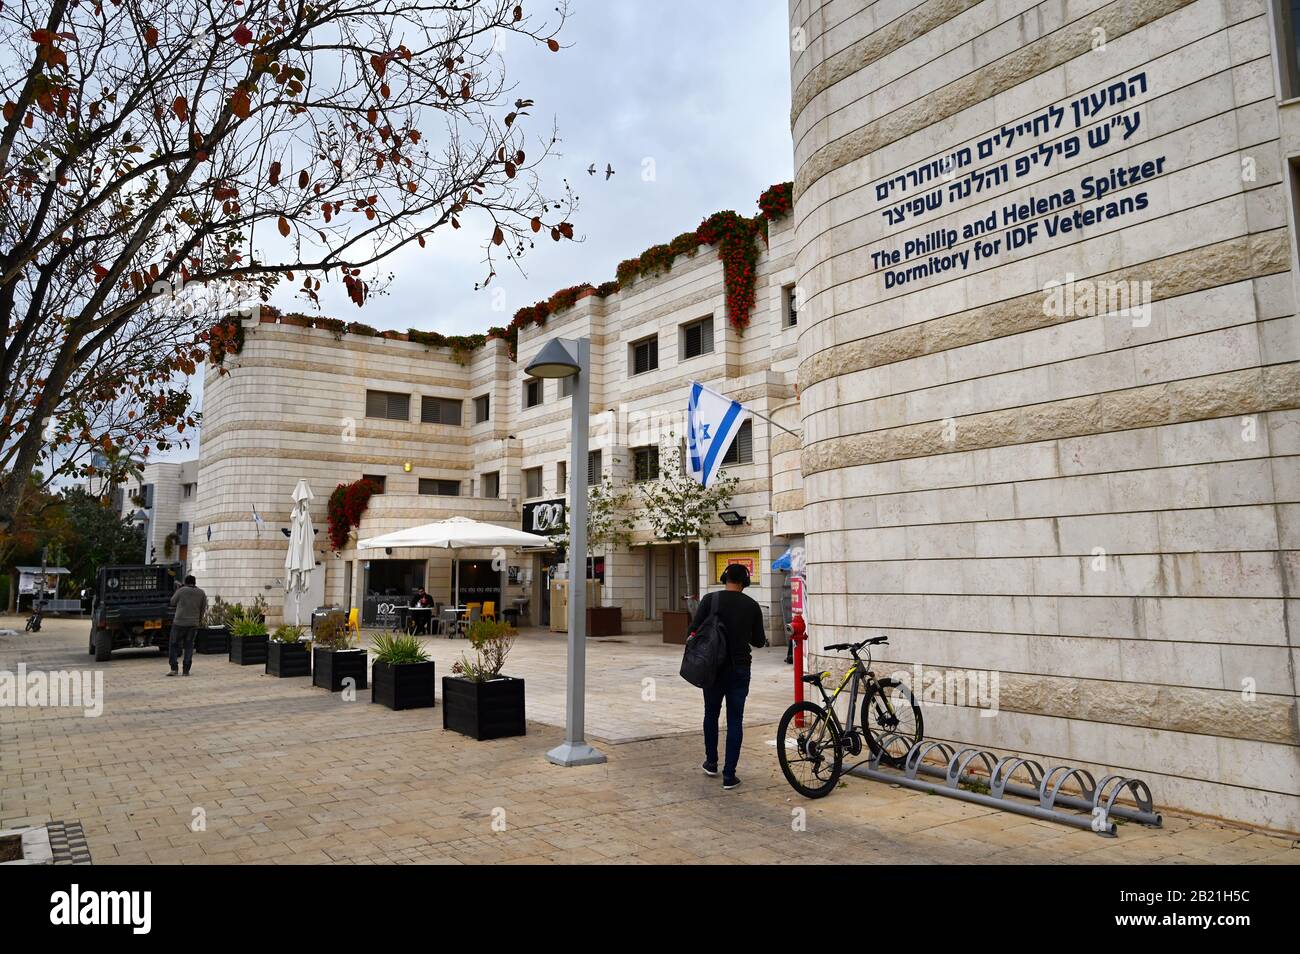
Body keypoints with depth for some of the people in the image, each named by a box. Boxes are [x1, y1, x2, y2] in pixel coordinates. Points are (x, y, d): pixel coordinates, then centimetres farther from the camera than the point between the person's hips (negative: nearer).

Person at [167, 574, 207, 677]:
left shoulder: (180, 591, -5)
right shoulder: (201, 593, 4)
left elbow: (172, 602, 11)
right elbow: (203, 609, 9)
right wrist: (200, 620, 25)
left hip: (179, 622, -3)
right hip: (193, 623, 3)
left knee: (173, 645, 9)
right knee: (189, 646, 9)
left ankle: (173, 668, 2)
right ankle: (186, 670, 5)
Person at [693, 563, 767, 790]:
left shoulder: (710, 599, -5)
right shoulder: (751, 605, -1)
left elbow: (694, 630, -8)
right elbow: (759, 641, 4)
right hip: (740, 669, 0)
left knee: (711, 714, 19)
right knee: (735, 721, 5)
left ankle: (711, 763, 31)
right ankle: (729, 775, 4)